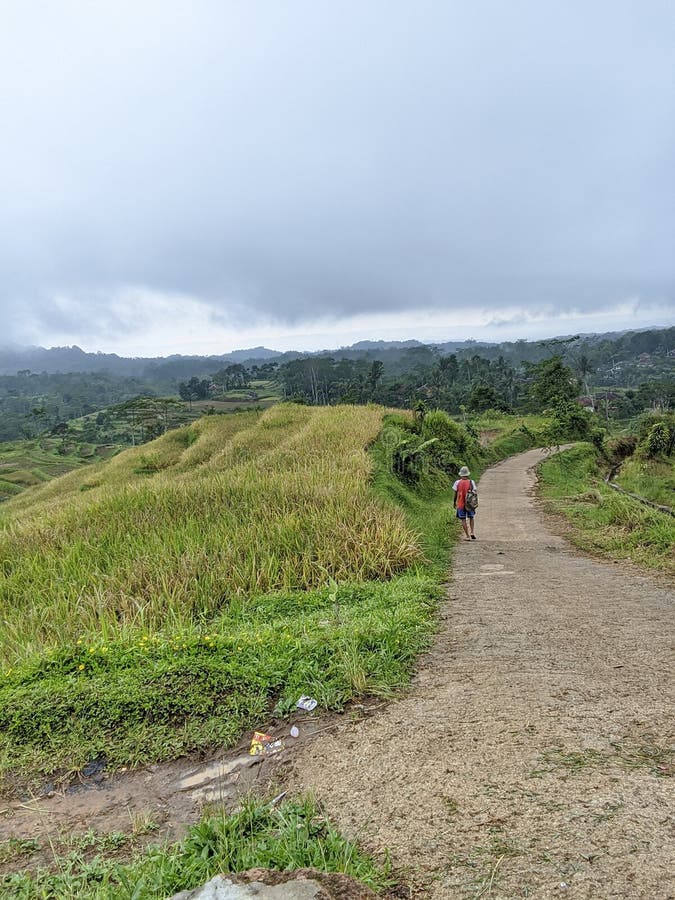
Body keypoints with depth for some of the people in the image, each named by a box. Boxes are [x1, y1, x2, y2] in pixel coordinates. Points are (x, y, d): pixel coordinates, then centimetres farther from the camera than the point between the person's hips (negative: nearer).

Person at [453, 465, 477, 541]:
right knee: (471, 518, 21)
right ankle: (472, 532, 8)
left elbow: (455, 494, -1)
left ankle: (467, 536, 4)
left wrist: (454, 502, 12)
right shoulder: (471, 482, -4)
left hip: (460, 504, -1)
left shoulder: (457, 482, -5)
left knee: (463, 520, 5)